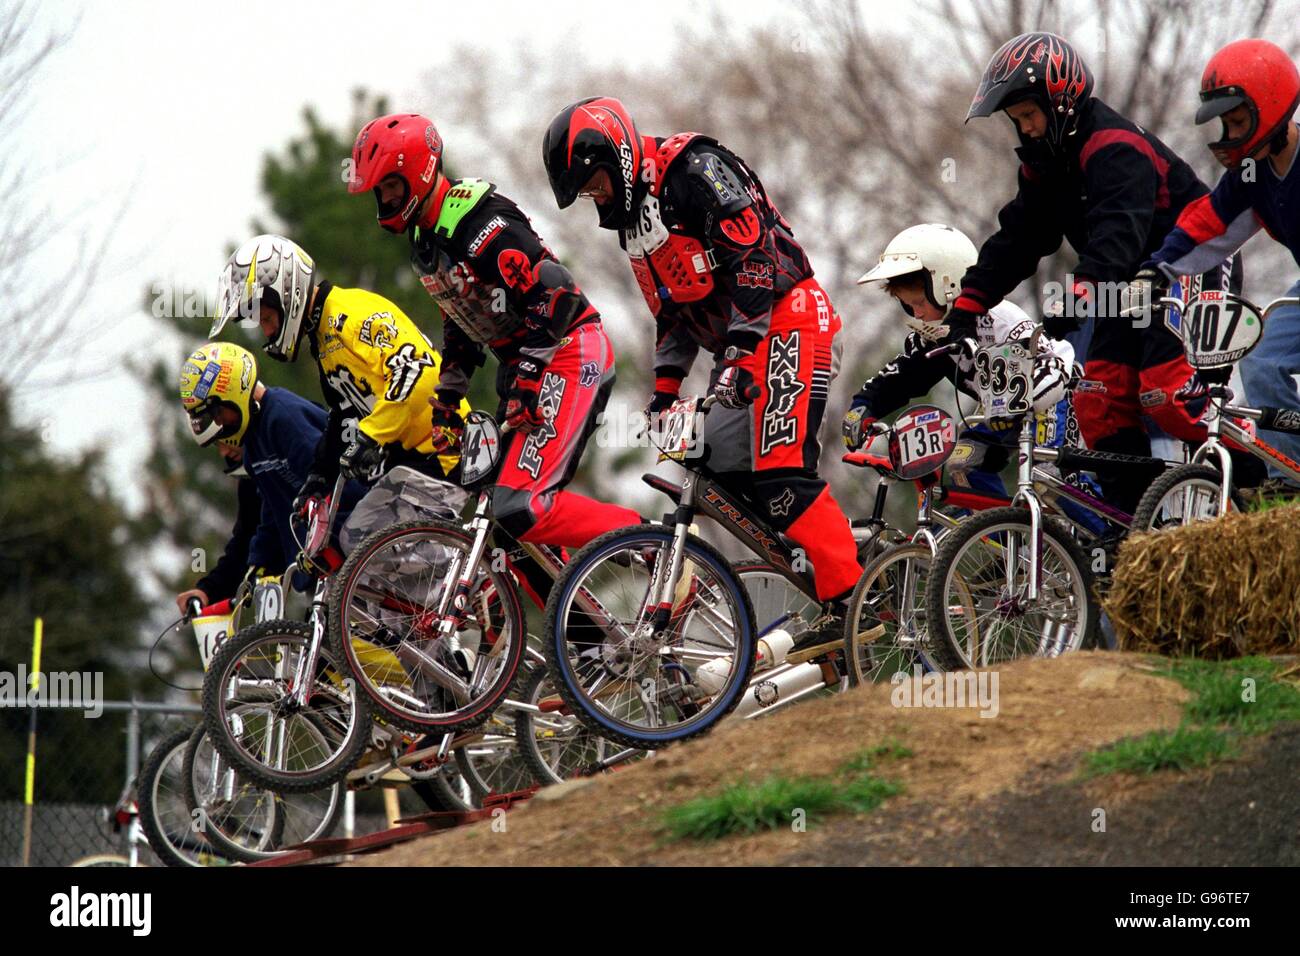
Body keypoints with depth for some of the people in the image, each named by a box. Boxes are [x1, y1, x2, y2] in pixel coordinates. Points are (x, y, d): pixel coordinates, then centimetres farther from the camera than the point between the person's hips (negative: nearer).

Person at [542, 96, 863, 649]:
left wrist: (740, 348, -27)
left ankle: (852, 603, -20)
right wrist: (665, 387, 15)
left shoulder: (696, 171, -12)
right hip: (737, 347, 10)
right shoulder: (632, 216, 18)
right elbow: (673, 311, 23)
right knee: (723, 470, 2)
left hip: (784, 323, -10)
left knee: (781, 473, -19)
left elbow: (755, 255, -22)